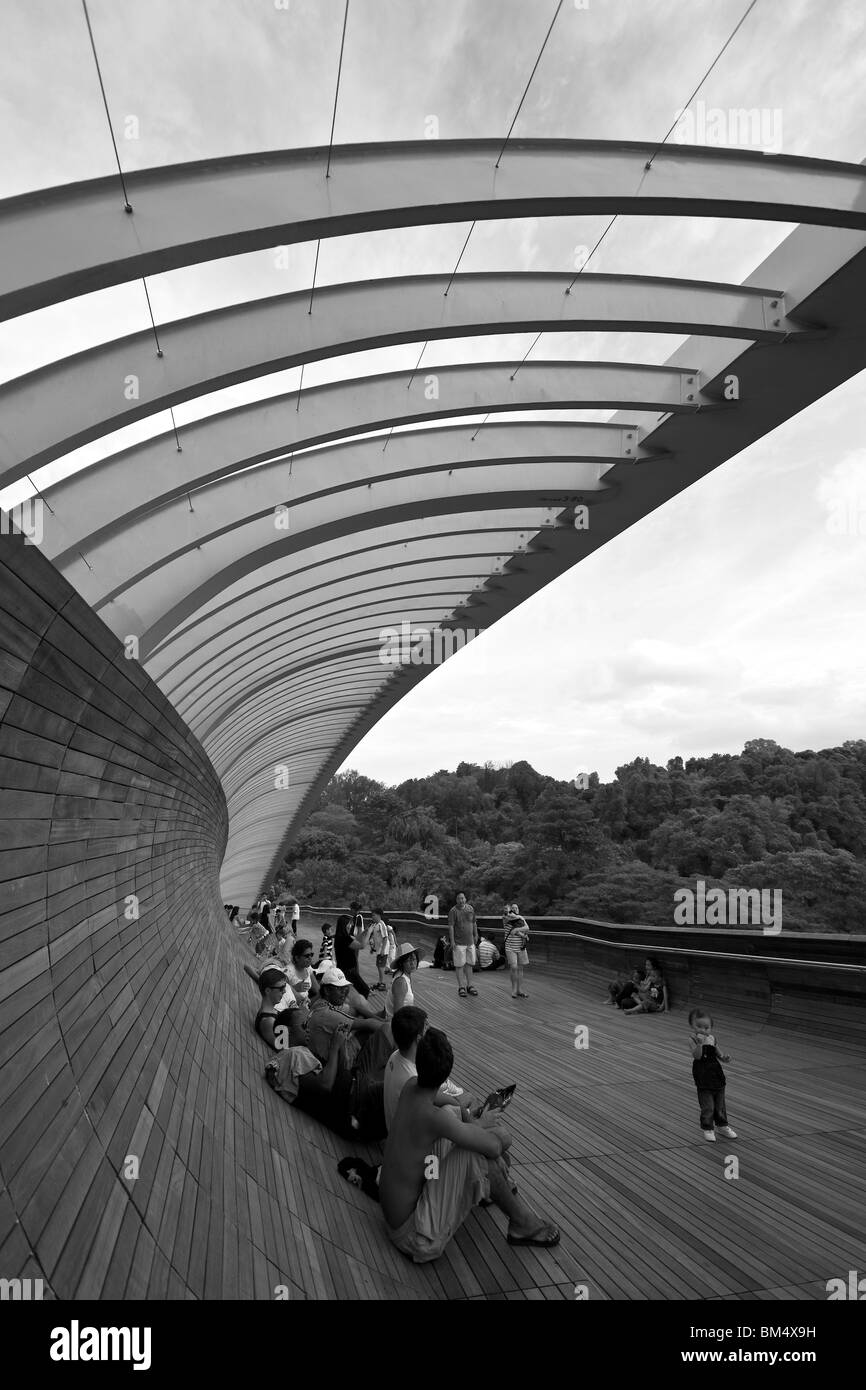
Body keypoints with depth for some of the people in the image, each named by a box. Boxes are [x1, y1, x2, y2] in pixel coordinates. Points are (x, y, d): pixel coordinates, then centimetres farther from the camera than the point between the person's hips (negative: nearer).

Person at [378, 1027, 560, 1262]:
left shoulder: (410, 1087, -8)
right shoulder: (435, 1117, -29)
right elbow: (494, 1147, -23)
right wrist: (484, 1125, 0)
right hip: (415, 1237, -8)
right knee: (477, 1149, -18)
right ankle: (522, 1224, 3)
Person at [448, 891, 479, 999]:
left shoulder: (470, 908, 6)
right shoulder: (453, 911, -10)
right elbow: (451, 926, -12)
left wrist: (476, 935, 19)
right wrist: (452, 941, -16)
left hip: (470, 942, 5)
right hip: (458, 943, -5)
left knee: (469, 964, 11)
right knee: (459, 965, 0)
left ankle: (469, 985, 20)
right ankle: (461, 987, 7)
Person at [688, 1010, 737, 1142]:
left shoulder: (712, 1038, 0)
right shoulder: (693, 1039, -15)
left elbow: (717, 1053, 13)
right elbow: (697, 1055, -28)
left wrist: (724, 1057, -8)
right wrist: (699, 1043, -42)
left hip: (716, 1073, 5)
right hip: (703, 1076, -5)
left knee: (720, 1103, 18)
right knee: (707, 1105, -1)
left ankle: (722, 1126, 37)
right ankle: (708, 1129, 18)